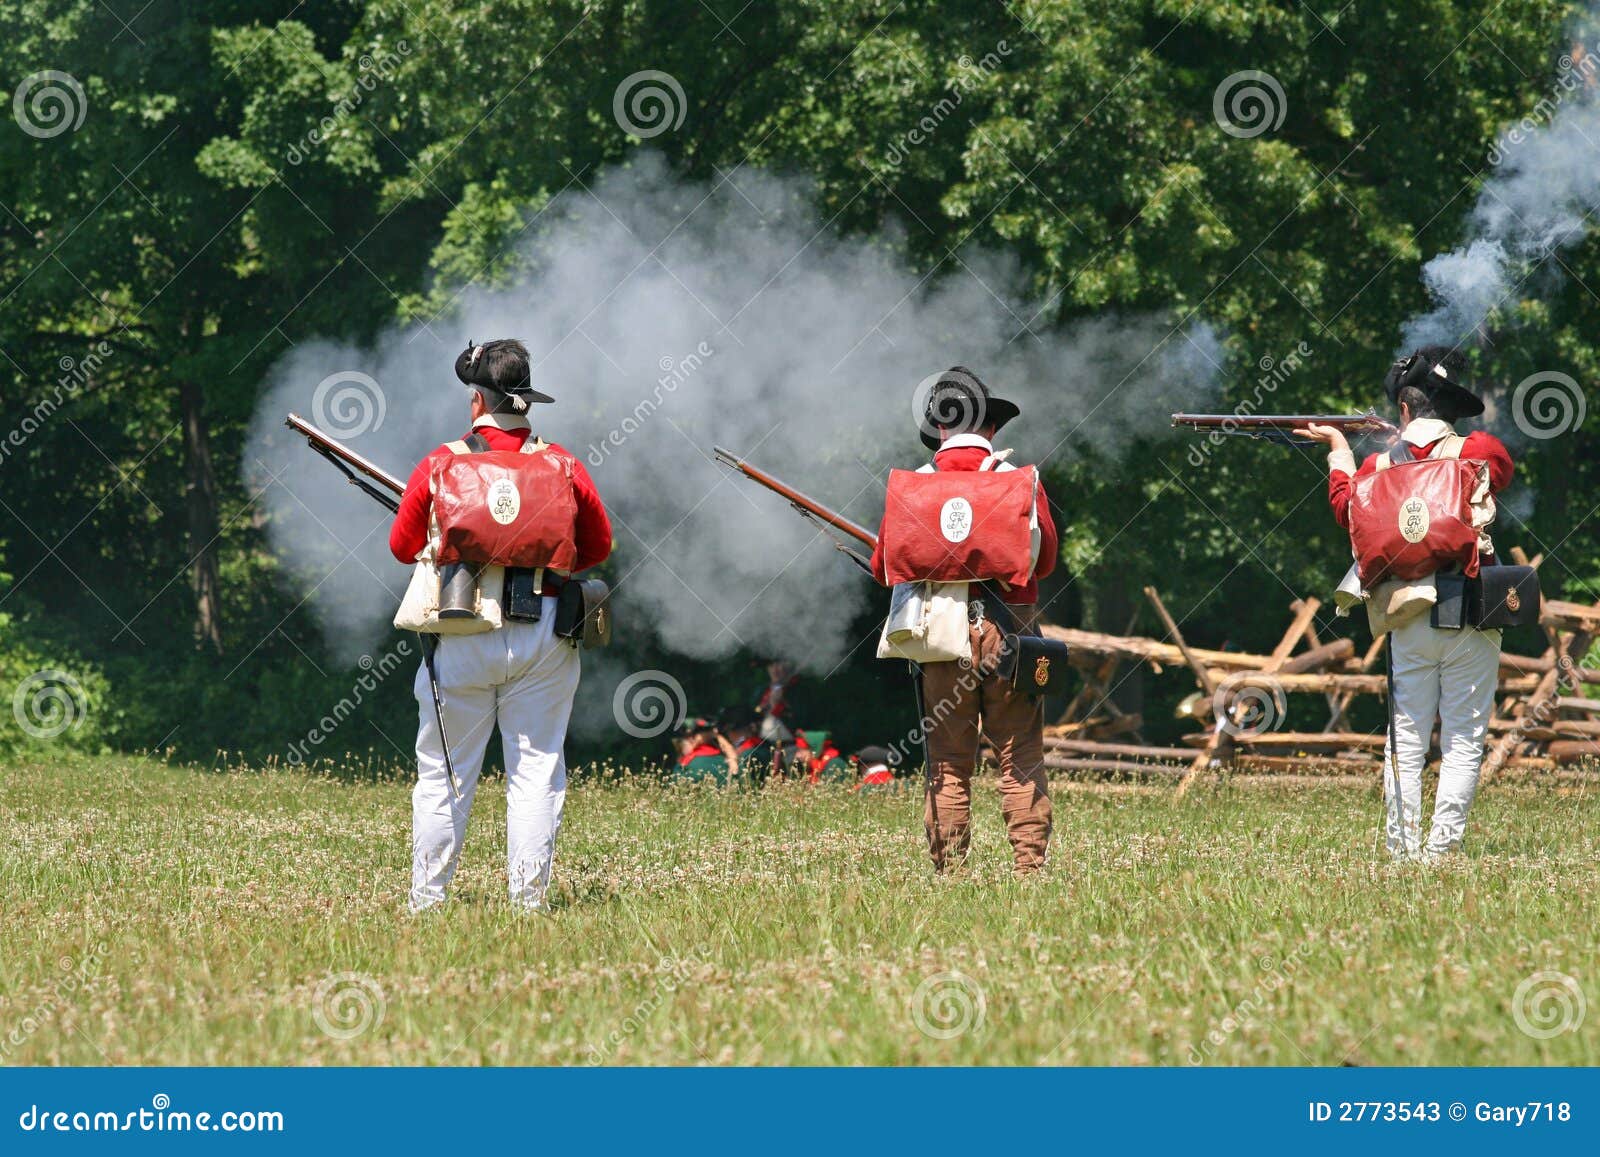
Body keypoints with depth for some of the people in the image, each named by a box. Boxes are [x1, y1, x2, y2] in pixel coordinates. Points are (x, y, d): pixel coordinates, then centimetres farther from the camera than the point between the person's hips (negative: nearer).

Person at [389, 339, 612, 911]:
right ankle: (528, 900, 3)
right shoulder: (563, 466, 0)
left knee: (444, 773, 7)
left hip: (462, 635, -1)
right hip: (543, 637, 1)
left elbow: (403, 546, 7)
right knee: (536, 770, 5)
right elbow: (597, 547, 10)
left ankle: (427, 898, 9)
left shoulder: (439, 465, -3)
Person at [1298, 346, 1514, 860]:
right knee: (1463, 741, 2)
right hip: (1470, 622, -2)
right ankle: (1443, 848, -5)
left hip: (1408, 622, 2)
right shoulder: (1482, 452, -3)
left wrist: (1338, 449, 35)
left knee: (1406, 740, 10)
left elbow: (1347, 509, 21)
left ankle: (1403, 847, 7)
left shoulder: (1379, 465, 2)